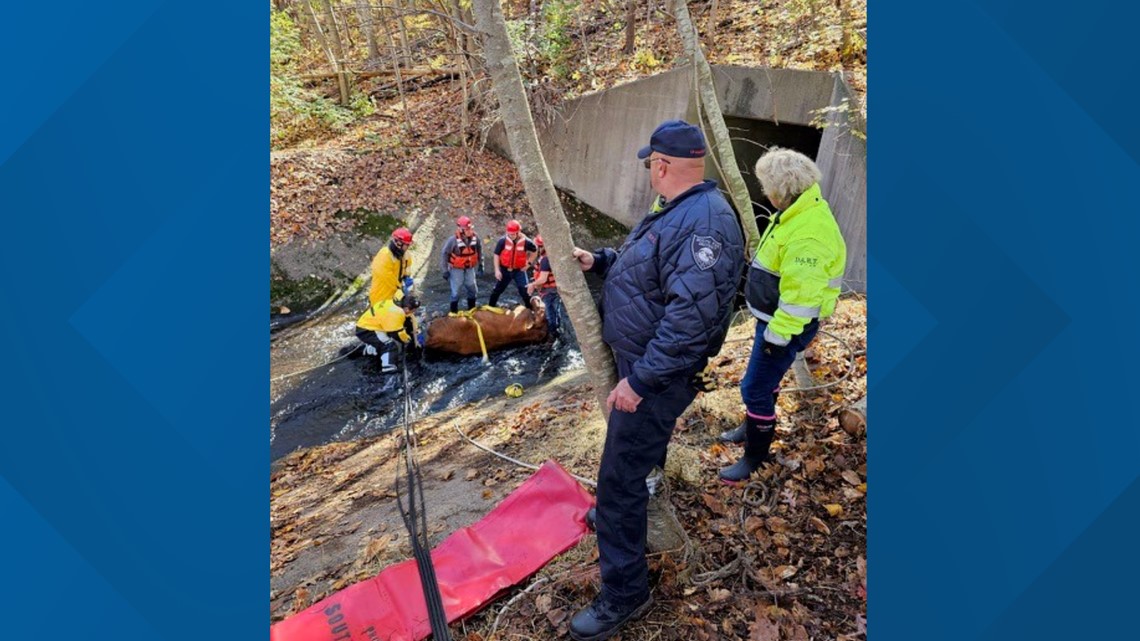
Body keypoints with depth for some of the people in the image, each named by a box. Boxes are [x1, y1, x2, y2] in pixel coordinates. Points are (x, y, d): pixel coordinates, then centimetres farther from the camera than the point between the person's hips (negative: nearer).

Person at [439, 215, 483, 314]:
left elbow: (479, 250, 6)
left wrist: (480, 264, 8)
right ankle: (454, 312, 16)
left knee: (473, 289, 13)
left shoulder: (475, 237, -12)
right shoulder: (453, 240, -23)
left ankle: (471, 309, 33)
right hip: (456, 269, -4)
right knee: (455, 291, 1)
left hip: (469, 268, 4)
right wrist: (445, 270, -11)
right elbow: (445, 254, -13)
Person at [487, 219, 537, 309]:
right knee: (497, 290, 12)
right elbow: (496, 255, -4)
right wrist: (497, 270, -7)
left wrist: (528, 262, 1)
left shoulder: (525, 242, -14)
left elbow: (534, 250, 7)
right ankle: (490, 307, 30)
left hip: (519, 270, -1)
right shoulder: (503, 241, -14)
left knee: (524, 291, -3)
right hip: (505, 270, 1)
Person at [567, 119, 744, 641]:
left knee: (619, 480, -4)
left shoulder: (705, 221, -26)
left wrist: (640, 380, -29)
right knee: (632, 457, 28)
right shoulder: (676, 210, 9)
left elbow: (691, 316, -33)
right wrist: (600, 261, 15)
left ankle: (624, 594, 11)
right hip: (636, 361, 10)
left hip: (657, 373, -10)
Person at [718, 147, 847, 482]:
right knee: (763, 380, 26)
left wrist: (778, 335, -22)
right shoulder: (798, 212, 5)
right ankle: (753, 426, 47)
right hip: (773, 316, 10)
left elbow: (801, 294, -29)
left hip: (787, 325, -10)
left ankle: (755, 455, 17)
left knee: (755, 388, 0)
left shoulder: (809, 232, -29)